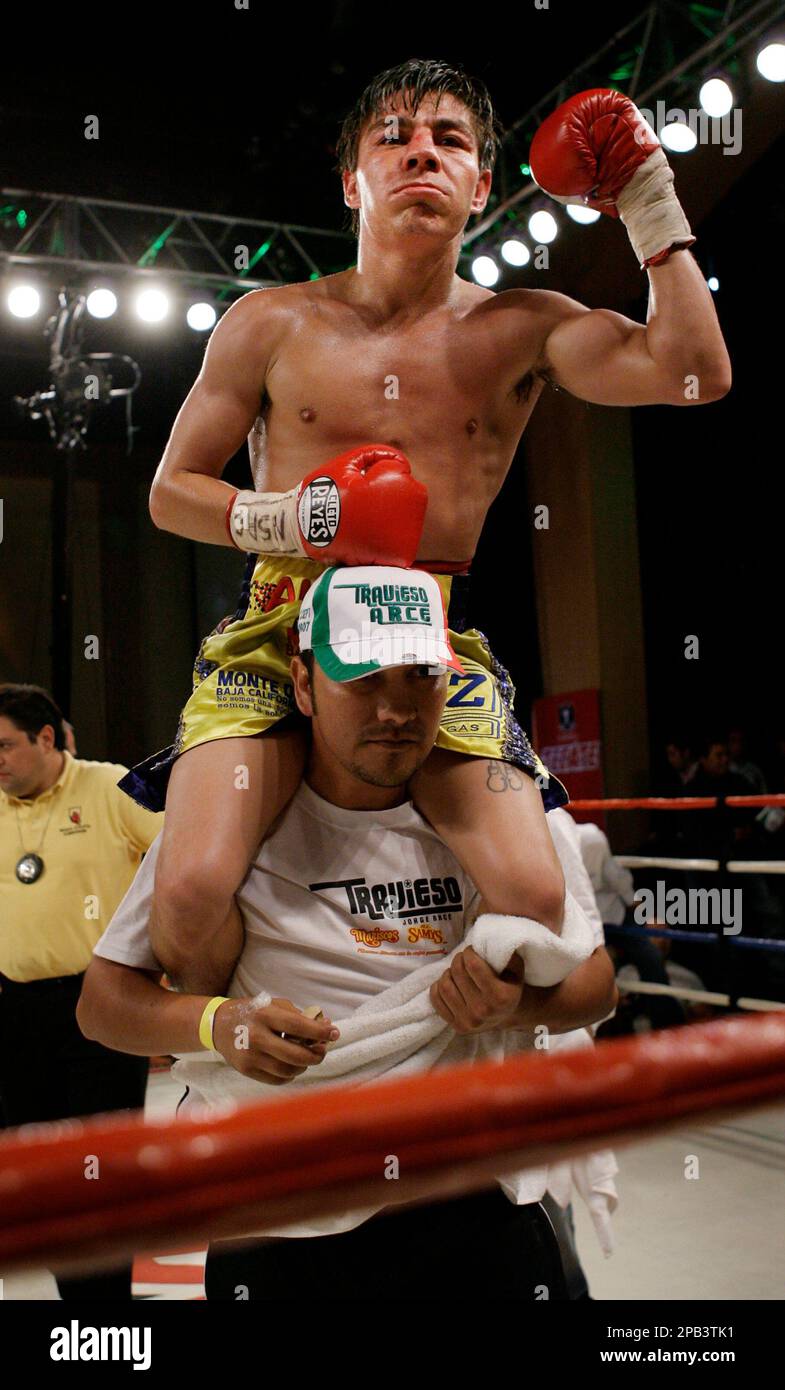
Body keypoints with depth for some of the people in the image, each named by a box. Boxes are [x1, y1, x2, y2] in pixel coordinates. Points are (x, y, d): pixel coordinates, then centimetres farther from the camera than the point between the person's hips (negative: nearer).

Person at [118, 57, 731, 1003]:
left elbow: (695, 372, -7)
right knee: (191, 887, -22)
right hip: (278, 630, 0)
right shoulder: (269, 325, 6)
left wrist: (648, 195, -3)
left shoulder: (520, 330, 7)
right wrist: (288, 520, -10)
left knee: (534, 897, -18)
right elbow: (170, 492, 9)